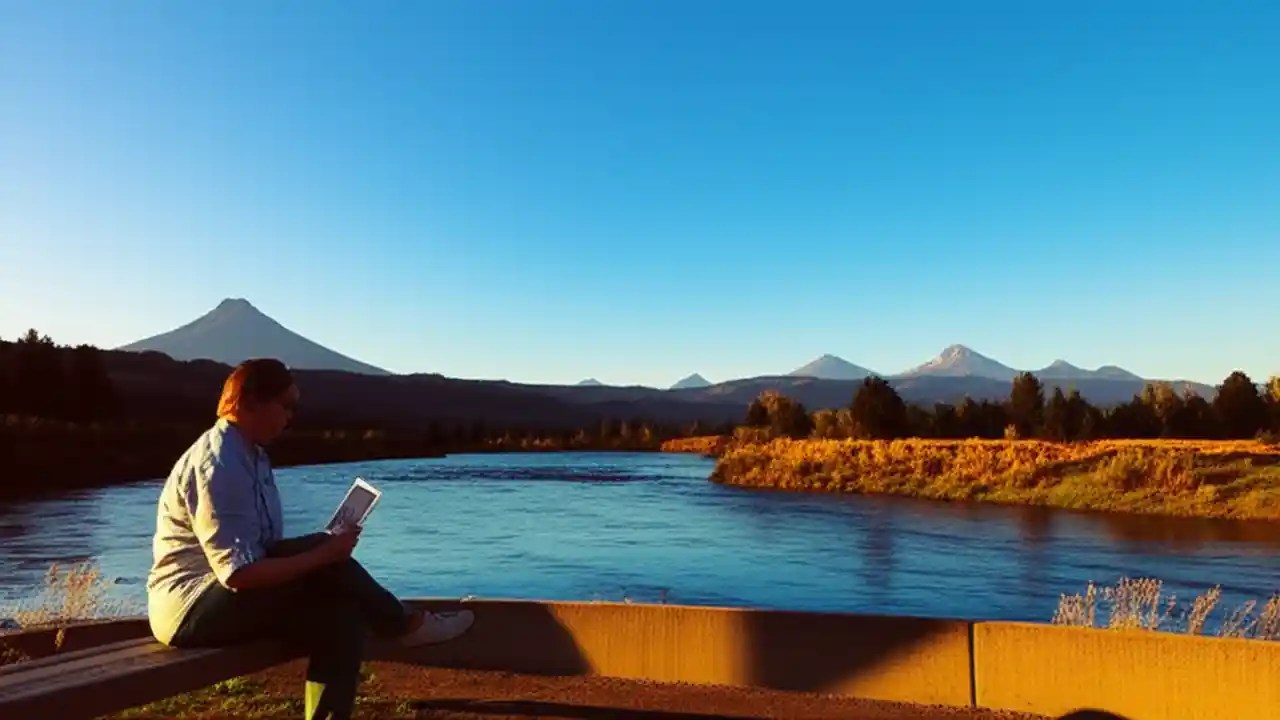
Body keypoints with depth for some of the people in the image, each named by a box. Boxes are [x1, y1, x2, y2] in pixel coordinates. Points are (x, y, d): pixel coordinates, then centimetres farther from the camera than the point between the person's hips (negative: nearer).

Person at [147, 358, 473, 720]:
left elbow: (265, 553, 9)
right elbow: (239, 573, -27)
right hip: (192, 607, -9)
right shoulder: (218, 464, -22)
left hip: (227, 597, 9)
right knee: (326, 563, -24)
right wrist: (323, 555, -23)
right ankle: (407, 624, -3)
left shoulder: (251, 456, 8)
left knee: (342, 614, -14)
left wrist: (326, 551, -6)